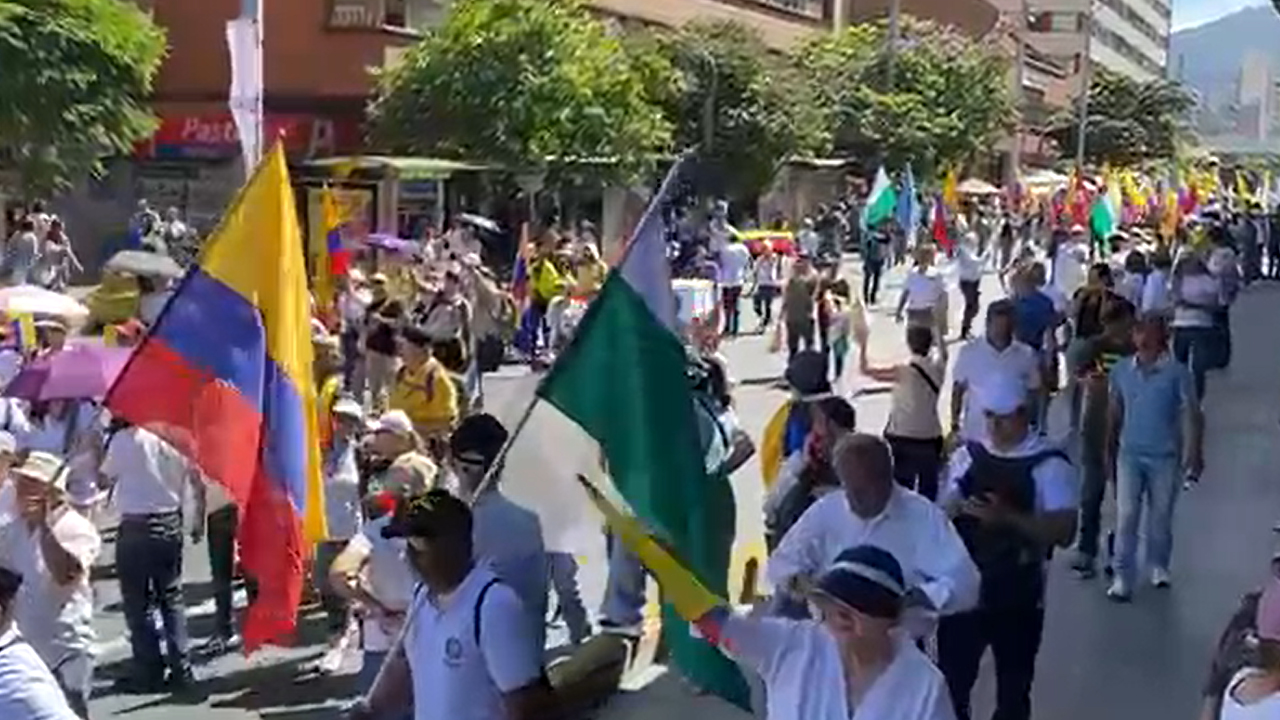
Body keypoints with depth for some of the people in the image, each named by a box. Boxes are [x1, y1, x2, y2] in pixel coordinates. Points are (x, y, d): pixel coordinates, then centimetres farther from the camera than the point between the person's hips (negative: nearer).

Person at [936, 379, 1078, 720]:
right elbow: (944, 512, 11)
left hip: (1018, 594, -3)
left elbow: (1064, 532, -15)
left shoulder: (1050, 465, -8)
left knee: (1013, 689, 12)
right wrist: (950, 507, -12)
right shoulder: (967, 455, 4)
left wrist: (1008, 517, -27)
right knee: (951, 681, 8)